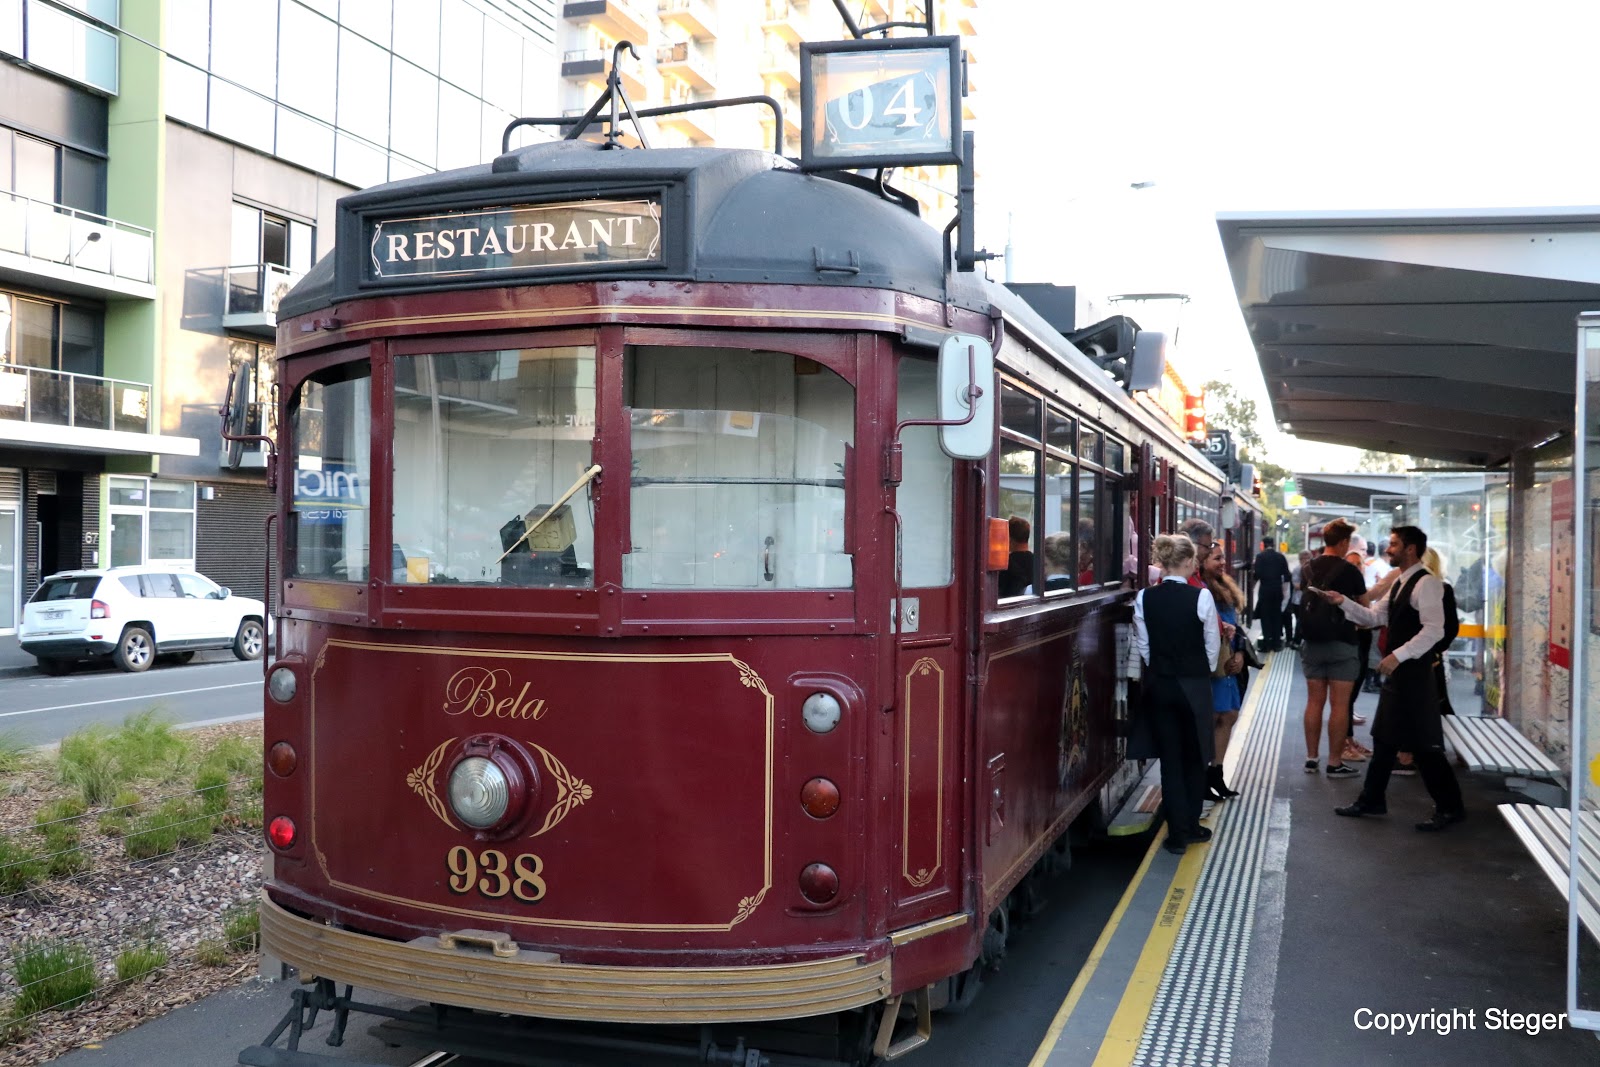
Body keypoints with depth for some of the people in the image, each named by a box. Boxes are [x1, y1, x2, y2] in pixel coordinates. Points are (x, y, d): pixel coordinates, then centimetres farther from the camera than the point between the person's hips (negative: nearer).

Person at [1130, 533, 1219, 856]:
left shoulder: (1145, 598, -6)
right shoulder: (1201, 597, -14)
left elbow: (1143, 645, 0)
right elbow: (1212, 645, -6)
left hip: (1159, 684, 2)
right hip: (1194, 684, -2)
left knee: (1170, 759, 8)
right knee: (1194, 757, 15)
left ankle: (1178, 832, 9)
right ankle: (1191, 826, 24)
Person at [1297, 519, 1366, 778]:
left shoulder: (1307, 568, 5)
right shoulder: (1349, 570, -9)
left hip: (1311, 641, 5)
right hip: (1341, 642, -5)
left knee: (1314, 701, 11)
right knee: (1339, 704, 0)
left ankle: (1311, 759, 13)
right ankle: (1335, 763, 1)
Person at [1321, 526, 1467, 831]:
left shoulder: (1426, 583, -16)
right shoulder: (1399, 583, 14)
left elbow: (1434, 631, -24)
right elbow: (1375, 616, 18)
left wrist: (1397, 655, -26)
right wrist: (1344, 602, 6)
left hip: (1415, 673, -10)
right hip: (1398, 672, 10)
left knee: (1424, 743, -3)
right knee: (1384, 736, 15)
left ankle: (1450, 808, 9)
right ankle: (1372, 800, 24)